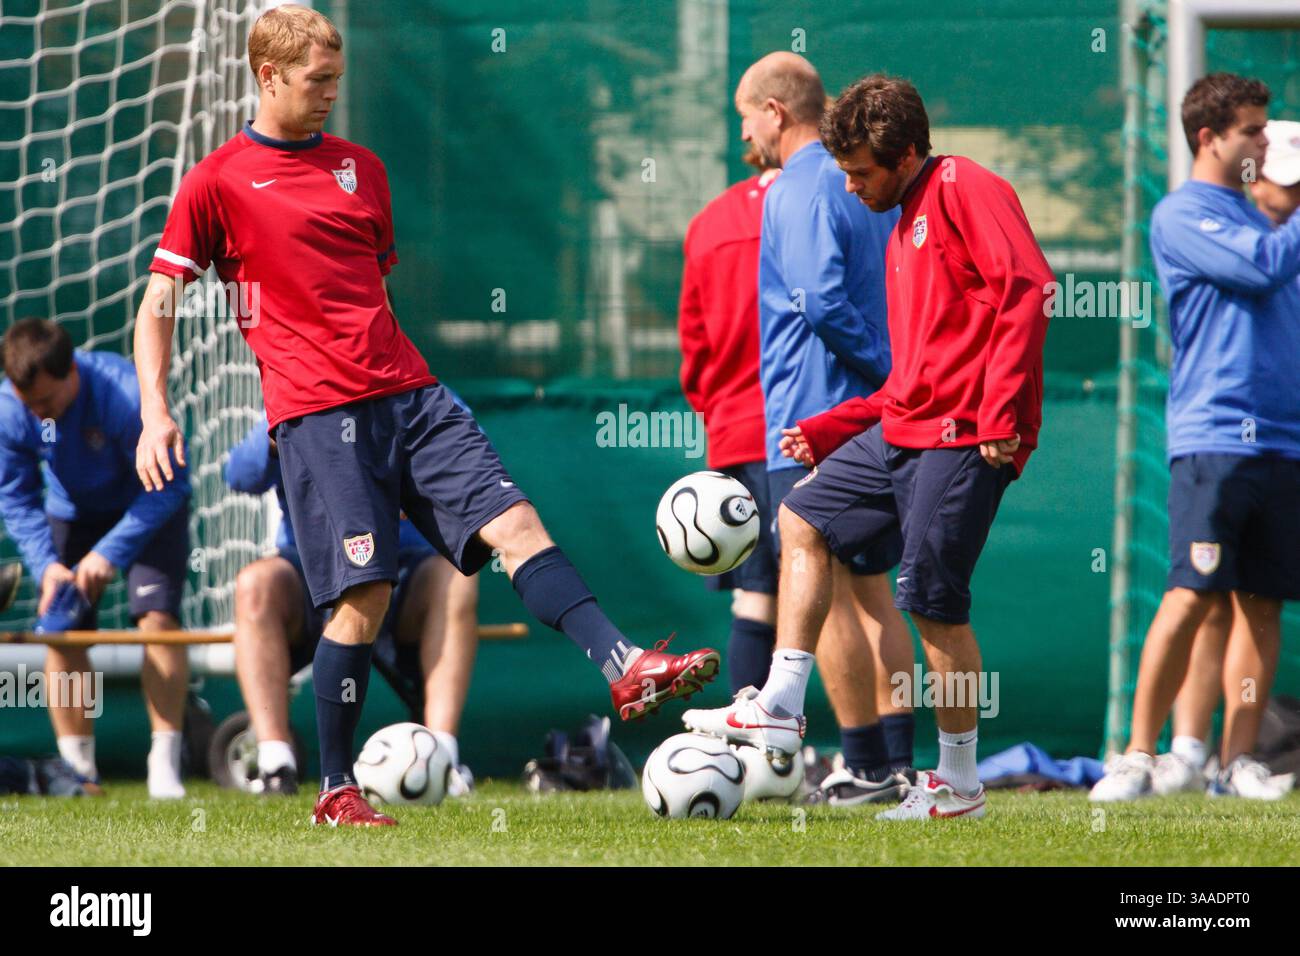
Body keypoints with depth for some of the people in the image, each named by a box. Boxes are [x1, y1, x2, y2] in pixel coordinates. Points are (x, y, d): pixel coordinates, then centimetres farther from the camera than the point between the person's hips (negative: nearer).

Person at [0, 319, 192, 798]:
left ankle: (165, 763, -17)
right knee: (60, 629, -7)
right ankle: (78, 769, 2)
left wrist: (111, 552, -34)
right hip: (72, 513, 4)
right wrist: (45, 564, -28)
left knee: (157, 616, -20)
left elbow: (168, 484, -29)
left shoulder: (129, 395, -36)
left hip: (149, 508, -4)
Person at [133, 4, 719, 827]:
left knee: (514, 521, -9)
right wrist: (155, 413, -9)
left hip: (408, 393, 6)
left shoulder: (361, 167, 19)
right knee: (365, 593, -10)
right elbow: (159, 303, 2)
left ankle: (627, 672, -16)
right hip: (316, 411, -6)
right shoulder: (219, 182, 1)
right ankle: (337, 792, 0)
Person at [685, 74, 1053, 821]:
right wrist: (828, 430, 21)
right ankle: (781, 709, 12)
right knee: (804, 522, 13)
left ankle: (959, 782, 1)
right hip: (905, 425, 10)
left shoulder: (965, 191, -7)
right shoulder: (906, 230, 23)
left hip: (963, 436, -10)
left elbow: (1028, 288, -20)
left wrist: (1000, 409, -26)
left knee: (935, 604, -8)